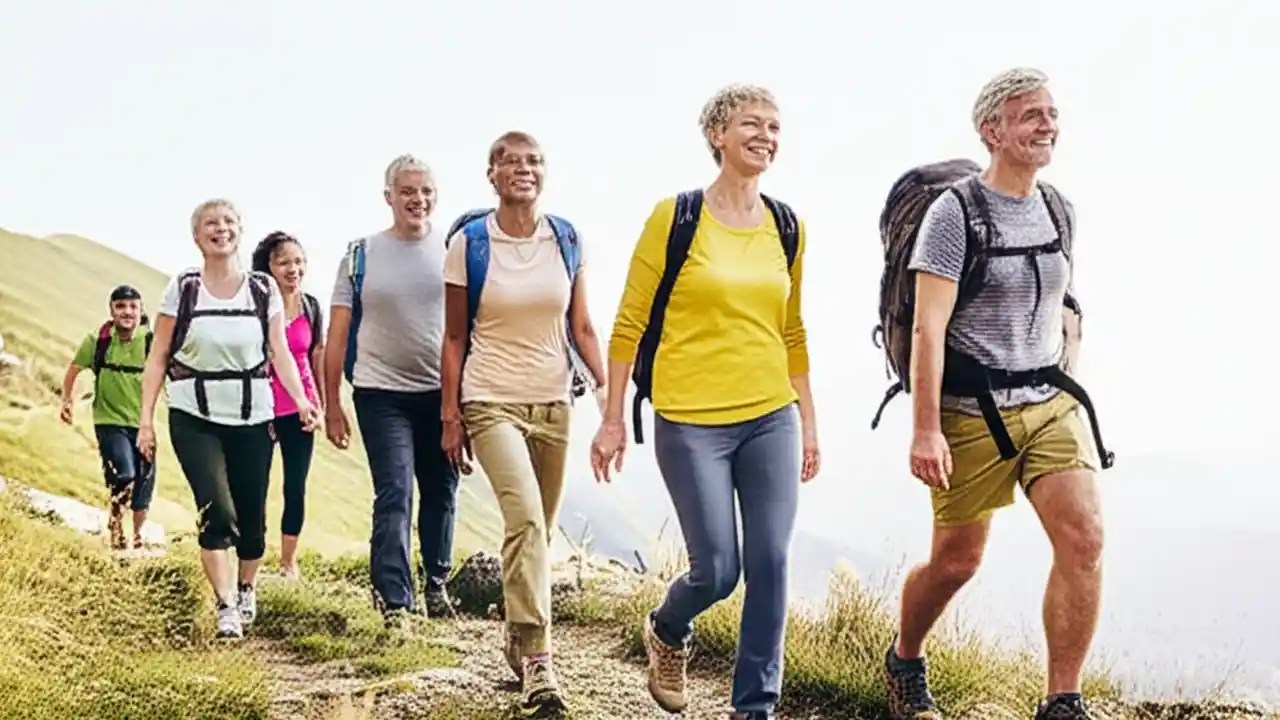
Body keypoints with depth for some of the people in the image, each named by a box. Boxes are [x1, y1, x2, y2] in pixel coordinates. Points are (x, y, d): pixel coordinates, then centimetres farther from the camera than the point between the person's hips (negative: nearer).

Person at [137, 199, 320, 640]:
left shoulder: (263, 289, 3)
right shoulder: (182, 288, 0)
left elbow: (279, 352, 1)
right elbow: (158, 359, 1)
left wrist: (301, 399, -13)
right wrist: (146, 418, -4)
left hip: (252, 419, 2)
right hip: (194, 419, -2)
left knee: (251, 517, 6)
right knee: (217, 511, -16)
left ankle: (247, 589, 32)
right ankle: (226, 606, -11)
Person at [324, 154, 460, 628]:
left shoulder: (452, 252, 4)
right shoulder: (361, 255, 1)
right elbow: (338, 334, 2)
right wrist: (331, 405, 0)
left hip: (442, 392, 2)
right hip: (382, 394, -2)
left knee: (441, 493, 13)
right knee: (393, 496, -9)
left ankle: (436, 584, 31)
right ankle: (394, 601, -9)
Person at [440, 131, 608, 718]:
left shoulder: (566, 239, 5)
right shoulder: (469, 244, -3)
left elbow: (581, 327, 9)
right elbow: (454, 338, 1)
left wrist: (605, 383, -5)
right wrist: (449, 417, -1)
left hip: (552, 403, 4)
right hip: (492, 401, -4)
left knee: (538, 529, 10)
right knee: (525, 518, -22)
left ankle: (516, 637, 32)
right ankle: (536, 663, -22)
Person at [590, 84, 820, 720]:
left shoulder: (787, 227, 8)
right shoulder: (675, 217, -6)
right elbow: (630, 323, -3)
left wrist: (808, 422, 14)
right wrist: (613, 419, -3)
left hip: (771, 421, 4)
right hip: (691, 424, -4)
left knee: (770, 565, 0)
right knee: (716, 571, -1)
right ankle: (666, 632, 33)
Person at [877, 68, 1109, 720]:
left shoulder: (1060, 211, 9)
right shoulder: (955, 209, -11)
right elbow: (927, 326, -16)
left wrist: (1071, 388, 15)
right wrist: (925, 430, -21)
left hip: (1049, 402, 5)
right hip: (971, 410, -5)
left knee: (1085, 537, -13)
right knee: (956, 561, 6)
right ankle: (904, 661, 35)